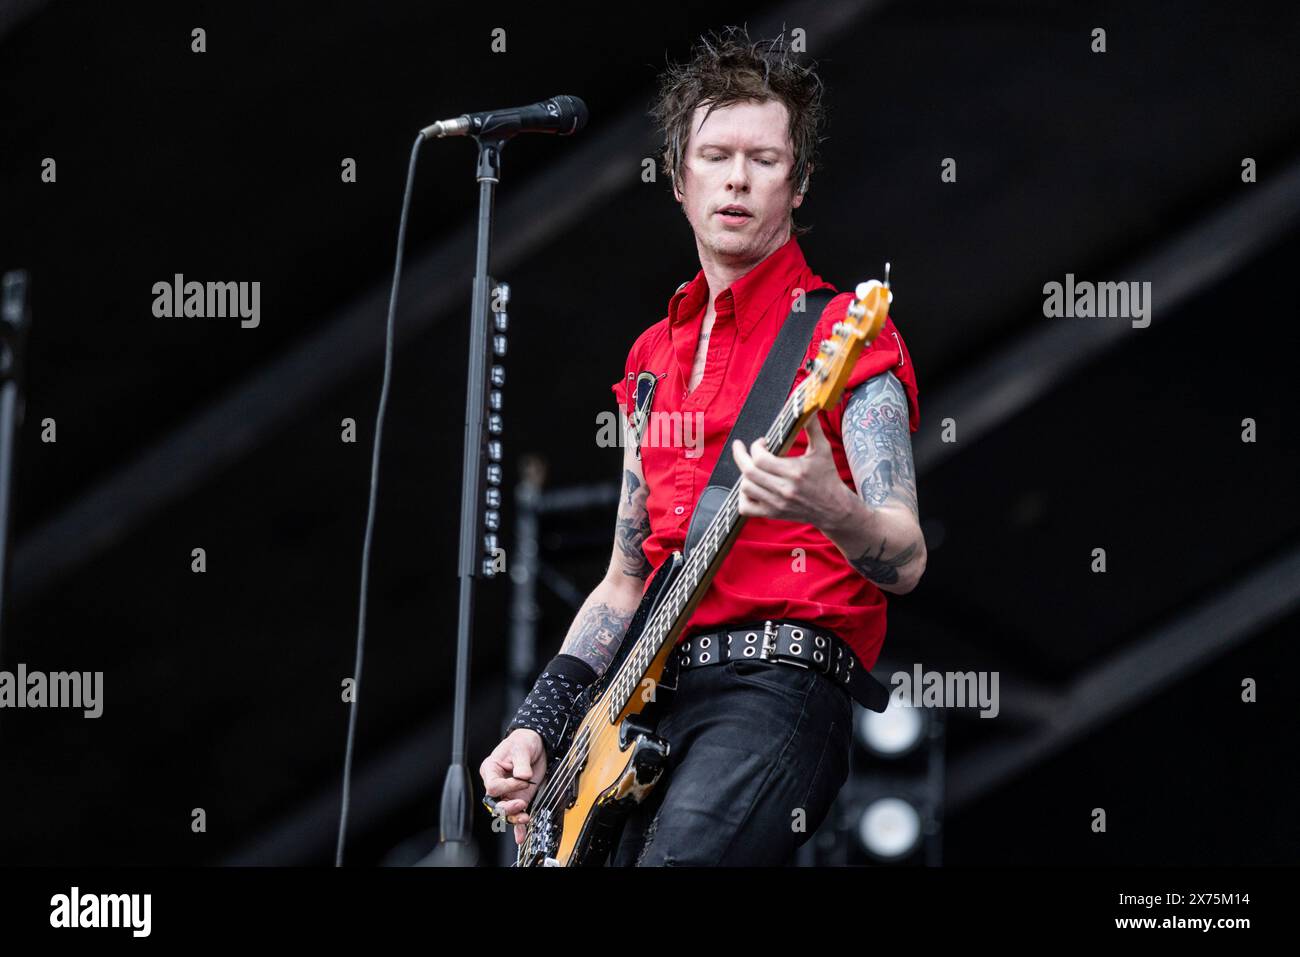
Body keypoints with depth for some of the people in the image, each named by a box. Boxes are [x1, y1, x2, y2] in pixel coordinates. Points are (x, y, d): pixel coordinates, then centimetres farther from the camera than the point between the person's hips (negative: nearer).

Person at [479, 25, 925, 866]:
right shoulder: (654, 357, 21)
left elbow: (905, 562, -10)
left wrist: (829, 509, -32)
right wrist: (537, 727, 14)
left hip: (778, 685, -7)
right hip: (654, 694, 7)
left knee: (683, 849, -32)